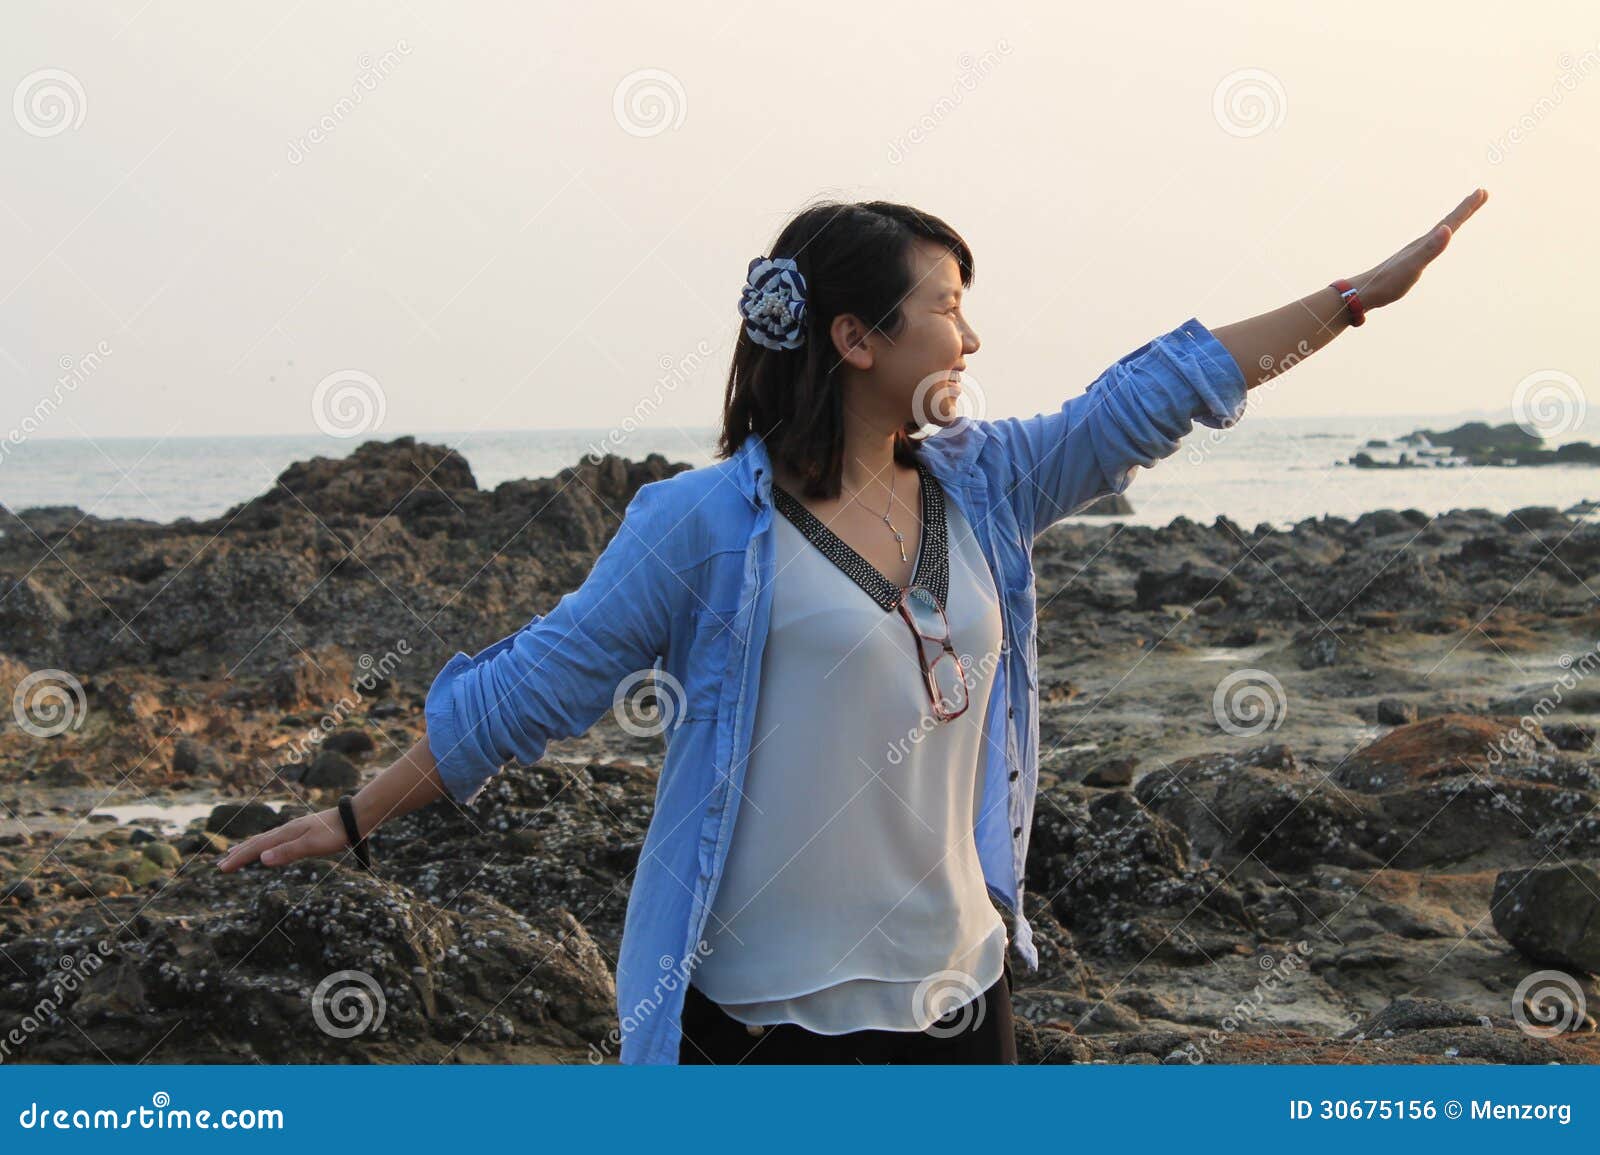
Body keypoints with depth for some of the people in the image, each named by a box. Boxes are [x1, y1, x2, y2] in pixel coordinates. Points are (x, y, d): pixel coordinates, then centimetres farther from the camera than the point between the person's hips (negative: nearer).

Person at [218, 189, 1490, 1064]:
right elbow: (536, 683, -6)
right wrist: (358, 818, -2)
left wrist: (1360, 293, 7)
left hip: (958, 987, 6)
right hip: (768, 1012, -6)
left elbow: (1158, 394, 8)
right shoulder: (709, 522, -11)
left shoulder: (980, 484, 6)